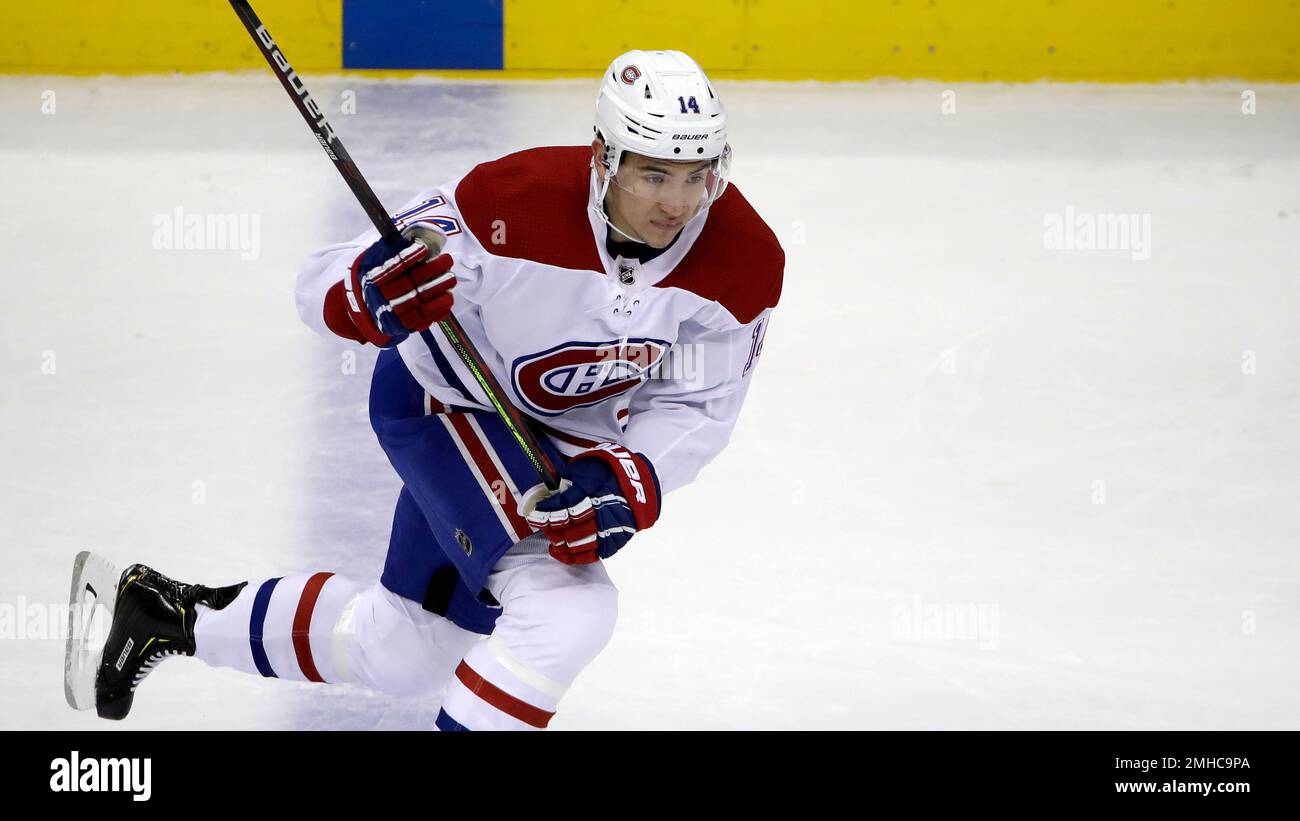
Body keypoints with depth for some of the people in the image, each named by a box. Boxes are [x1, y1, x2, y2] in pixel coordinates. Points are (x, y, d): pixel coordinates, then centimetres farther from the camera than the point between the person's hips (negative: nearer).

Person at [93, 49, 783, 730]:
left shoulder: (746, 262, -24)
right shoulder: (515, 200, -34)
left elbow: (698, 405, -10)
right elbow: (323, 284, -28)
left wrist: (629, 479, -28)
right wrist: (371, 296, -51)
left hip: (569, 431, 6)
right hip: (445, 396, -6)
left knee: (406, 652, 19)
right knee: (566, 607, -28)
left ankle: (177, 614, 40)